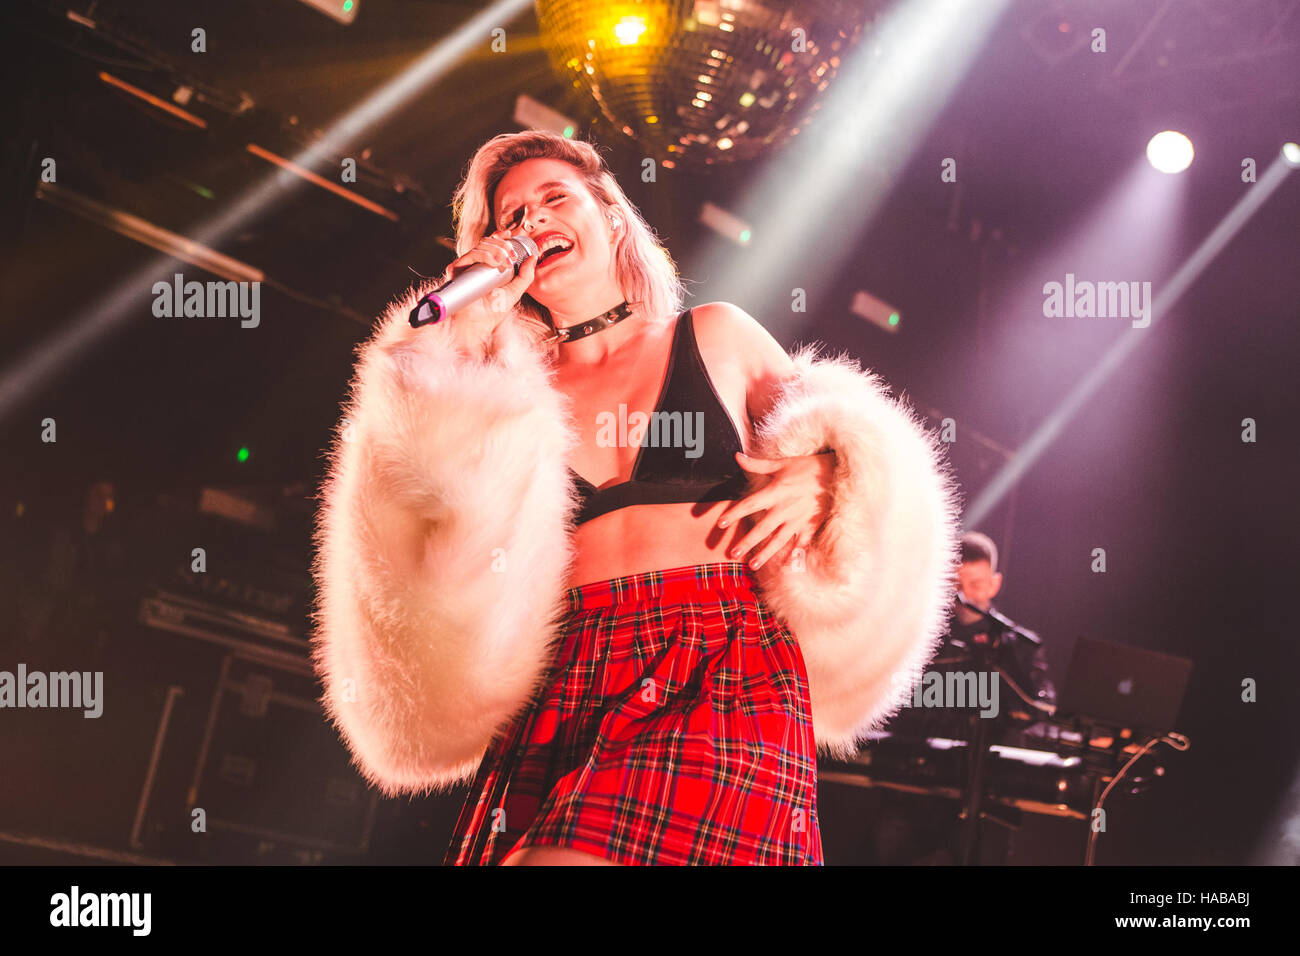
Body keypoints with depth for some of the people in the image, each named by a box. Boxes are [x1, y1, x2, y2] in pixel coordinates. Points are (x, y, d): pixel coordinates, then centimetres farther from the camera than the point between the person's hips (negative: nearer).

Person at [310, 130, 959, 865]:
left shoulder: (714, 336, 17)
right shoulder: (515, 391, 18)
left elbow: (825, 420, 27)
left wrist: (815, 476, 3)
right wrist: (464, 338, 5)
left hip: (723, 674, -2)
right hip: (562, 693, 3)